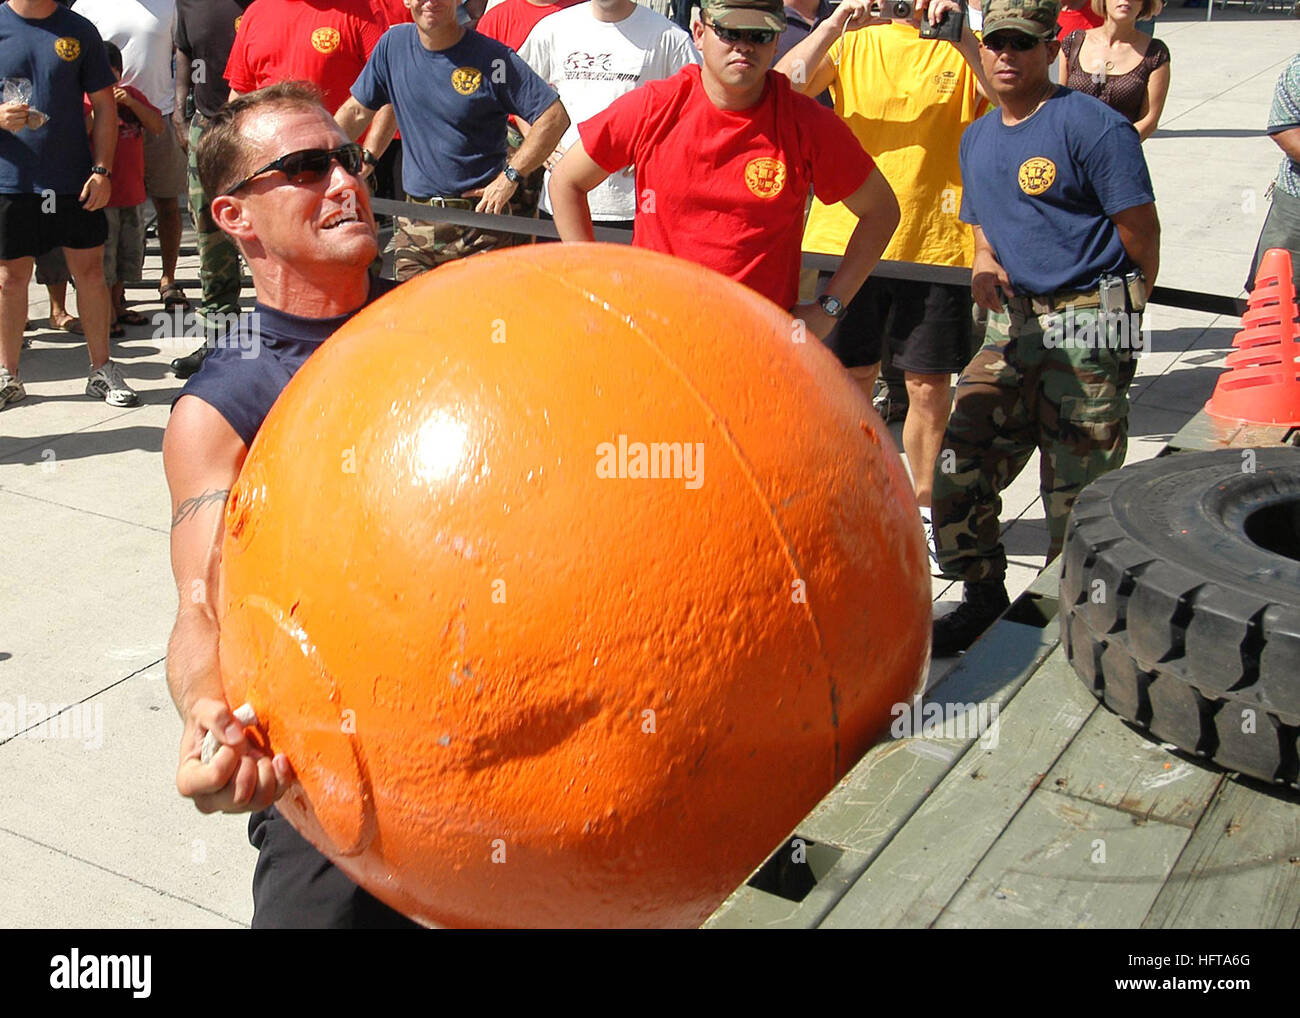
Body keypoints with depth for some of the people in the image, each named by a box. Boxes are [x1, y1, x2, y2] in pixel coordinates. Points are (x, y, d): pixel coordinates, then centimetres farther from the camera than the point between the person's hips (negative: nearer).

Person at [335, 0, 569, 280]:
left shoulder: (493, 57, -6)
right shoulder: (393, 44, 9)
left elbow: (554, 116, -8)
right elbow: (357, 111, 18)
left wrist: (510, 177, -12)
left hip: (480, 217, -4)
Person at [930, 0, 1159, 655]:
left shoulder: (1093, 127, -9)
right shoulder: (976, 138, 15)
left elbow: (1141, 234, -6)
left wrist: (1117, 318, 4)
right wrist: (985, 265, 5)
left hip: (1088, 327, -6)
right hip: (1013, 325, 7)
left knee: (1076, 491, 0)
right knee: (959, 464, -1)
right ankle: (984, 595, 18)